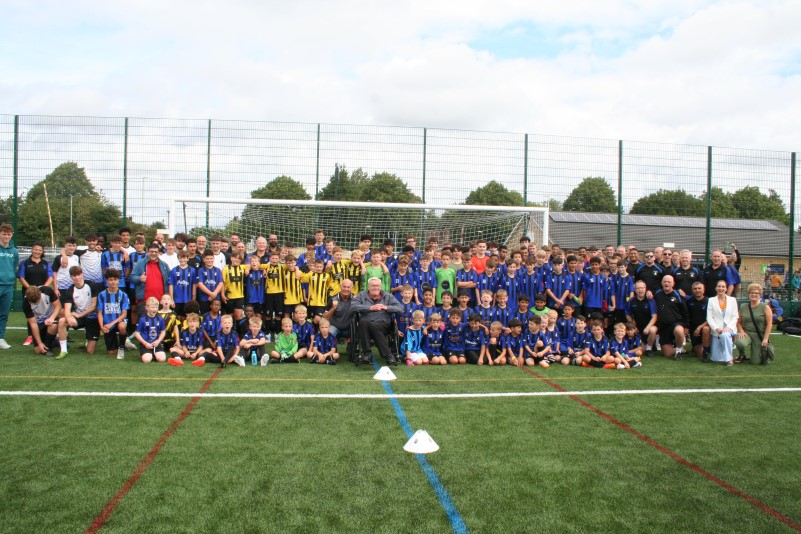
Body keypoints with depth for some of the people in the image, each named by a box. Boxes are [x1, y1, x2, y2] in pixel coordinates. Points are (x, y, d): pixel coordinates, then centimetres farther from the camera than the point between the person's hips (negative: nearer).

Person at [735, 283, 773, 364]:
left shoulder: (765, 307, -3)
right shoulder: (743, 307, 6)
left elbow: (769, 324, -7)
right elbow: (739, 322, 9)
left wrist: (765, 339, -12)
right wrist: (741, 331, -10)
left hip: (759, 335, -1)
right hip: (746, 333, 2)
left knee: (755, 362, -6)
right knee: (739, 343, -35)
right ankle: (742, 355, 1)